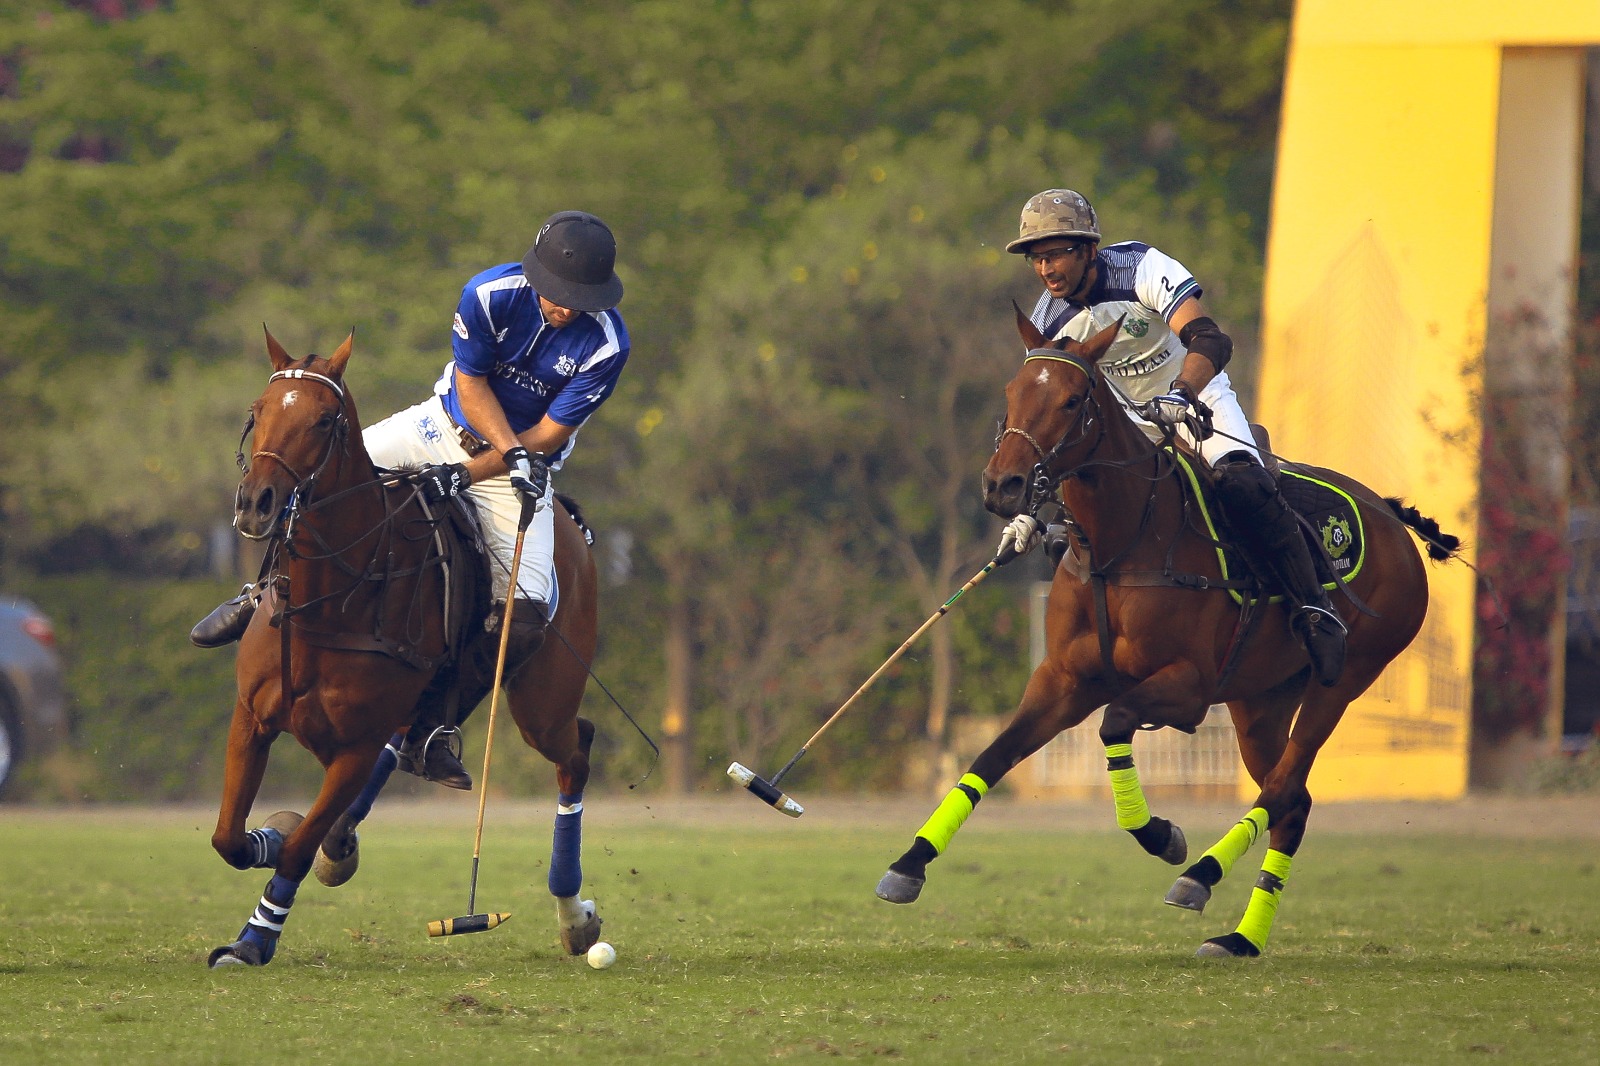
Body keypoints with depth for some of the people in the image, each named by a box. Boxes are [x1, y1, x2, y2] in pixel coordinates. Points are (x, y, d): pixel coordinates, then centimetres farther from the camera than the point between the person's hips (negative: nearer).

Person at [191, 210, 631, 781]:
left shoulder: (606, 345, -23)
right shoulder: (489, 294, -22)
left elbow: (549, 435, -19)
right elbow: (472, 385, -12)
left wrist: (467, 474, -26)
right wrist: (511, 451, -29)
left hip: (524, 461, -1)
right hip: (450, 426, 1)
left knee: (527, 617, -21)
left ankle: (428, 729, -7)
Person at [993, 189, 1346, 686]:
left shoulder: (1141, 268, -22)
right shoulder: (1047, 325, -8)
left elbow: (1210, 341, -34)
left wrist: (1180, 397, -53)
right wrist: (1029, 509, -13)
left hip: (1199, 400, -5)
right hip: (1129, 427, 5)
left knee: (1242, 484, -33)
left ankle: (1313, 609, -23)